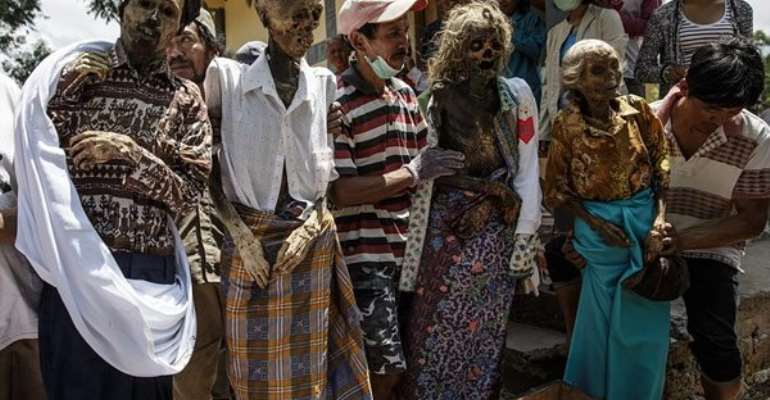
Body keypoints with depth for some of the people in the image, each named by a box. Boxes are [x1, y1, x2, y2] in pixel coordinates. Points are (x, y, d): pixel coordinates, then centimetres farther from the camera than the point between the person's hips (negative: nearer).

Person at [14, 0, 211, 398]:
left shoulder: (186, 99, 7)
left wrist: (129, 152, -13)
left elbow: (188, 193, -1)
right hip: (74, 269, -1)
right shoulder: (75, 74, 7)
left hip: (151, 276, 1)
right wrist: (68, 93, -8)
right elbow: (38, 159, -1)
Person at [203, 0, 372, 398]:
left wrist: (309, 225, -7)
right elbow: (207, 165, -2)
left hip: (312, 242, 2)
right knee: (255, 365, 8)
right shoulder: (228, 75, -4)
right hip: (247, 241, -2)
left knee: (307, 364, 9)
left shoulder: (324, 83, 4)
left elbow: (330, 174, 8)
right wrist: (240, 234, -9)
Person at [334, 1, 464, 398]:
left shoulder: (406, 93, 10)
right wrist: (411, 173, -23)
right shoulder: (335, 101, -14)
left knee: (401, 363, 16)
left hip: (407, 248, 7)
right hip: (363, 254, -7)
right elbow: (338, 191, -21)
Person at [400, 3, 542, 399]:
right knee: (434, 332, 2)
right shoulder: (437, 98, 0)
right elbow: (423, 177, -2)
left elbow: (528, 170, 0)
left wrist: (525, 239, -8)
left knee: (484, 334, 9)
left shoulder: (516, 94, 2)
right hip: (446, 225, -1)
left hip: (497, 229, 1)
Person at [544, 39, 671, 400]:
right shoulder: (565, 125, -11)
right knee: (604, 318, 13)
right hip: (599, 226, -2)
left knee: (646, 319, 12)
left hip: (646, 217, 2)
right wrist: (595, 223, -14)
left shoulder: (638, 110, -5)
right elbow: (557, 189, -4)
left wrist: (660, 221, -13)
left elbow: (664, 166, -3)